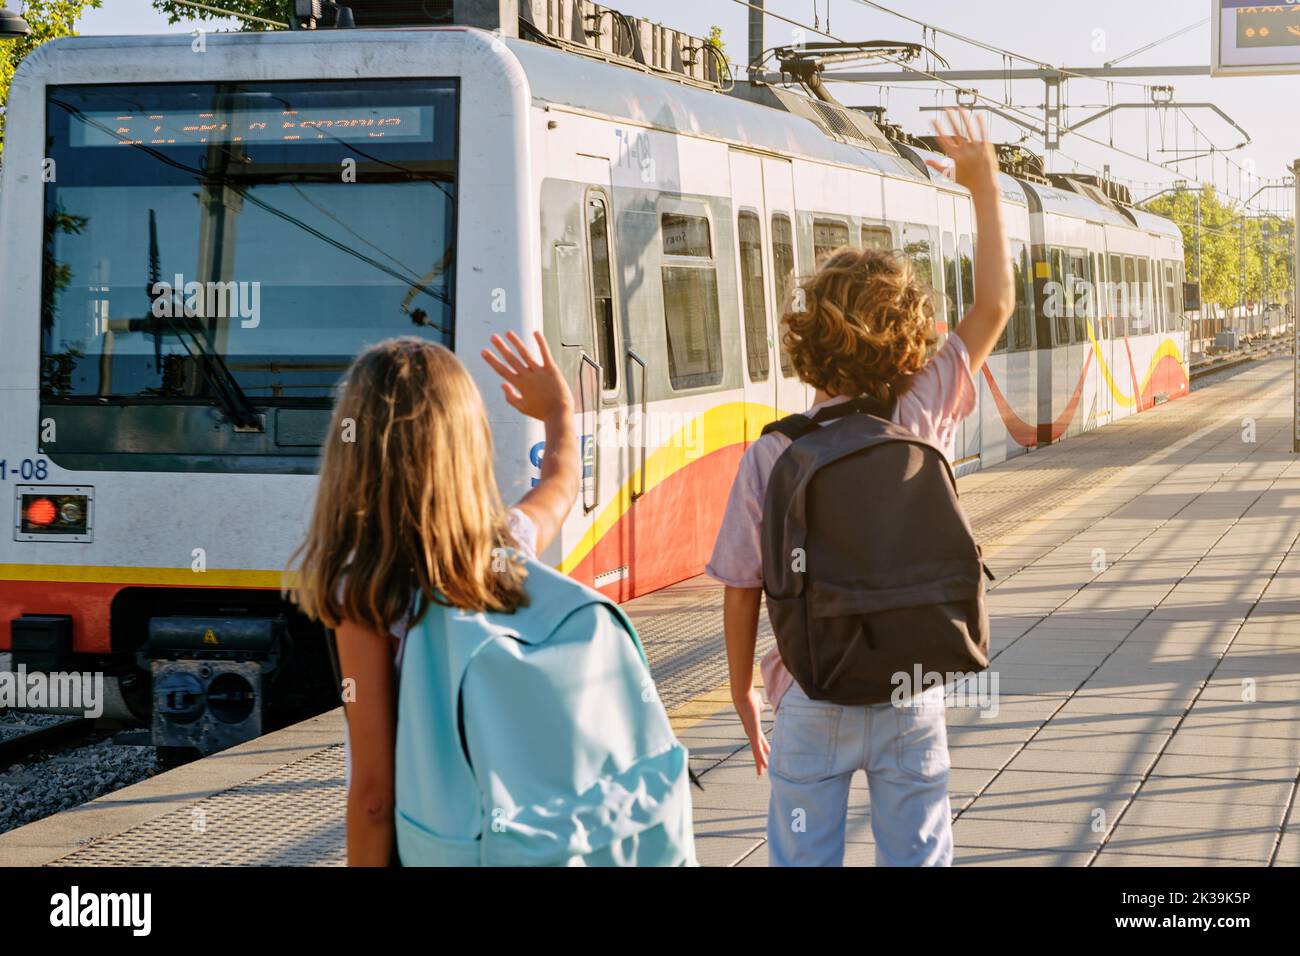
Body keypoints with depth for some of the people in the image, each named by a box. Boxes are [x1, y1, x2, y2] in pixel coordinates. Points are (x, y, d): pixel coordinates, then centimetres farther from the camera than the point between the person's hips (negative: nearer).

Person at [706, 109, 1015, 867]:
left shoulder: (771, 457, -13)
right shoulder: (921, 420, -10)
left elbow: (742, 590, -7)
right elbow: (995, 306, 3)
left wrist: (743, 691, 9)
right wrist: (985, 188, 10)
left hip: (810, 701, -1)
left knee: (805, 859, 10)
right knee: (918, 856, 12)